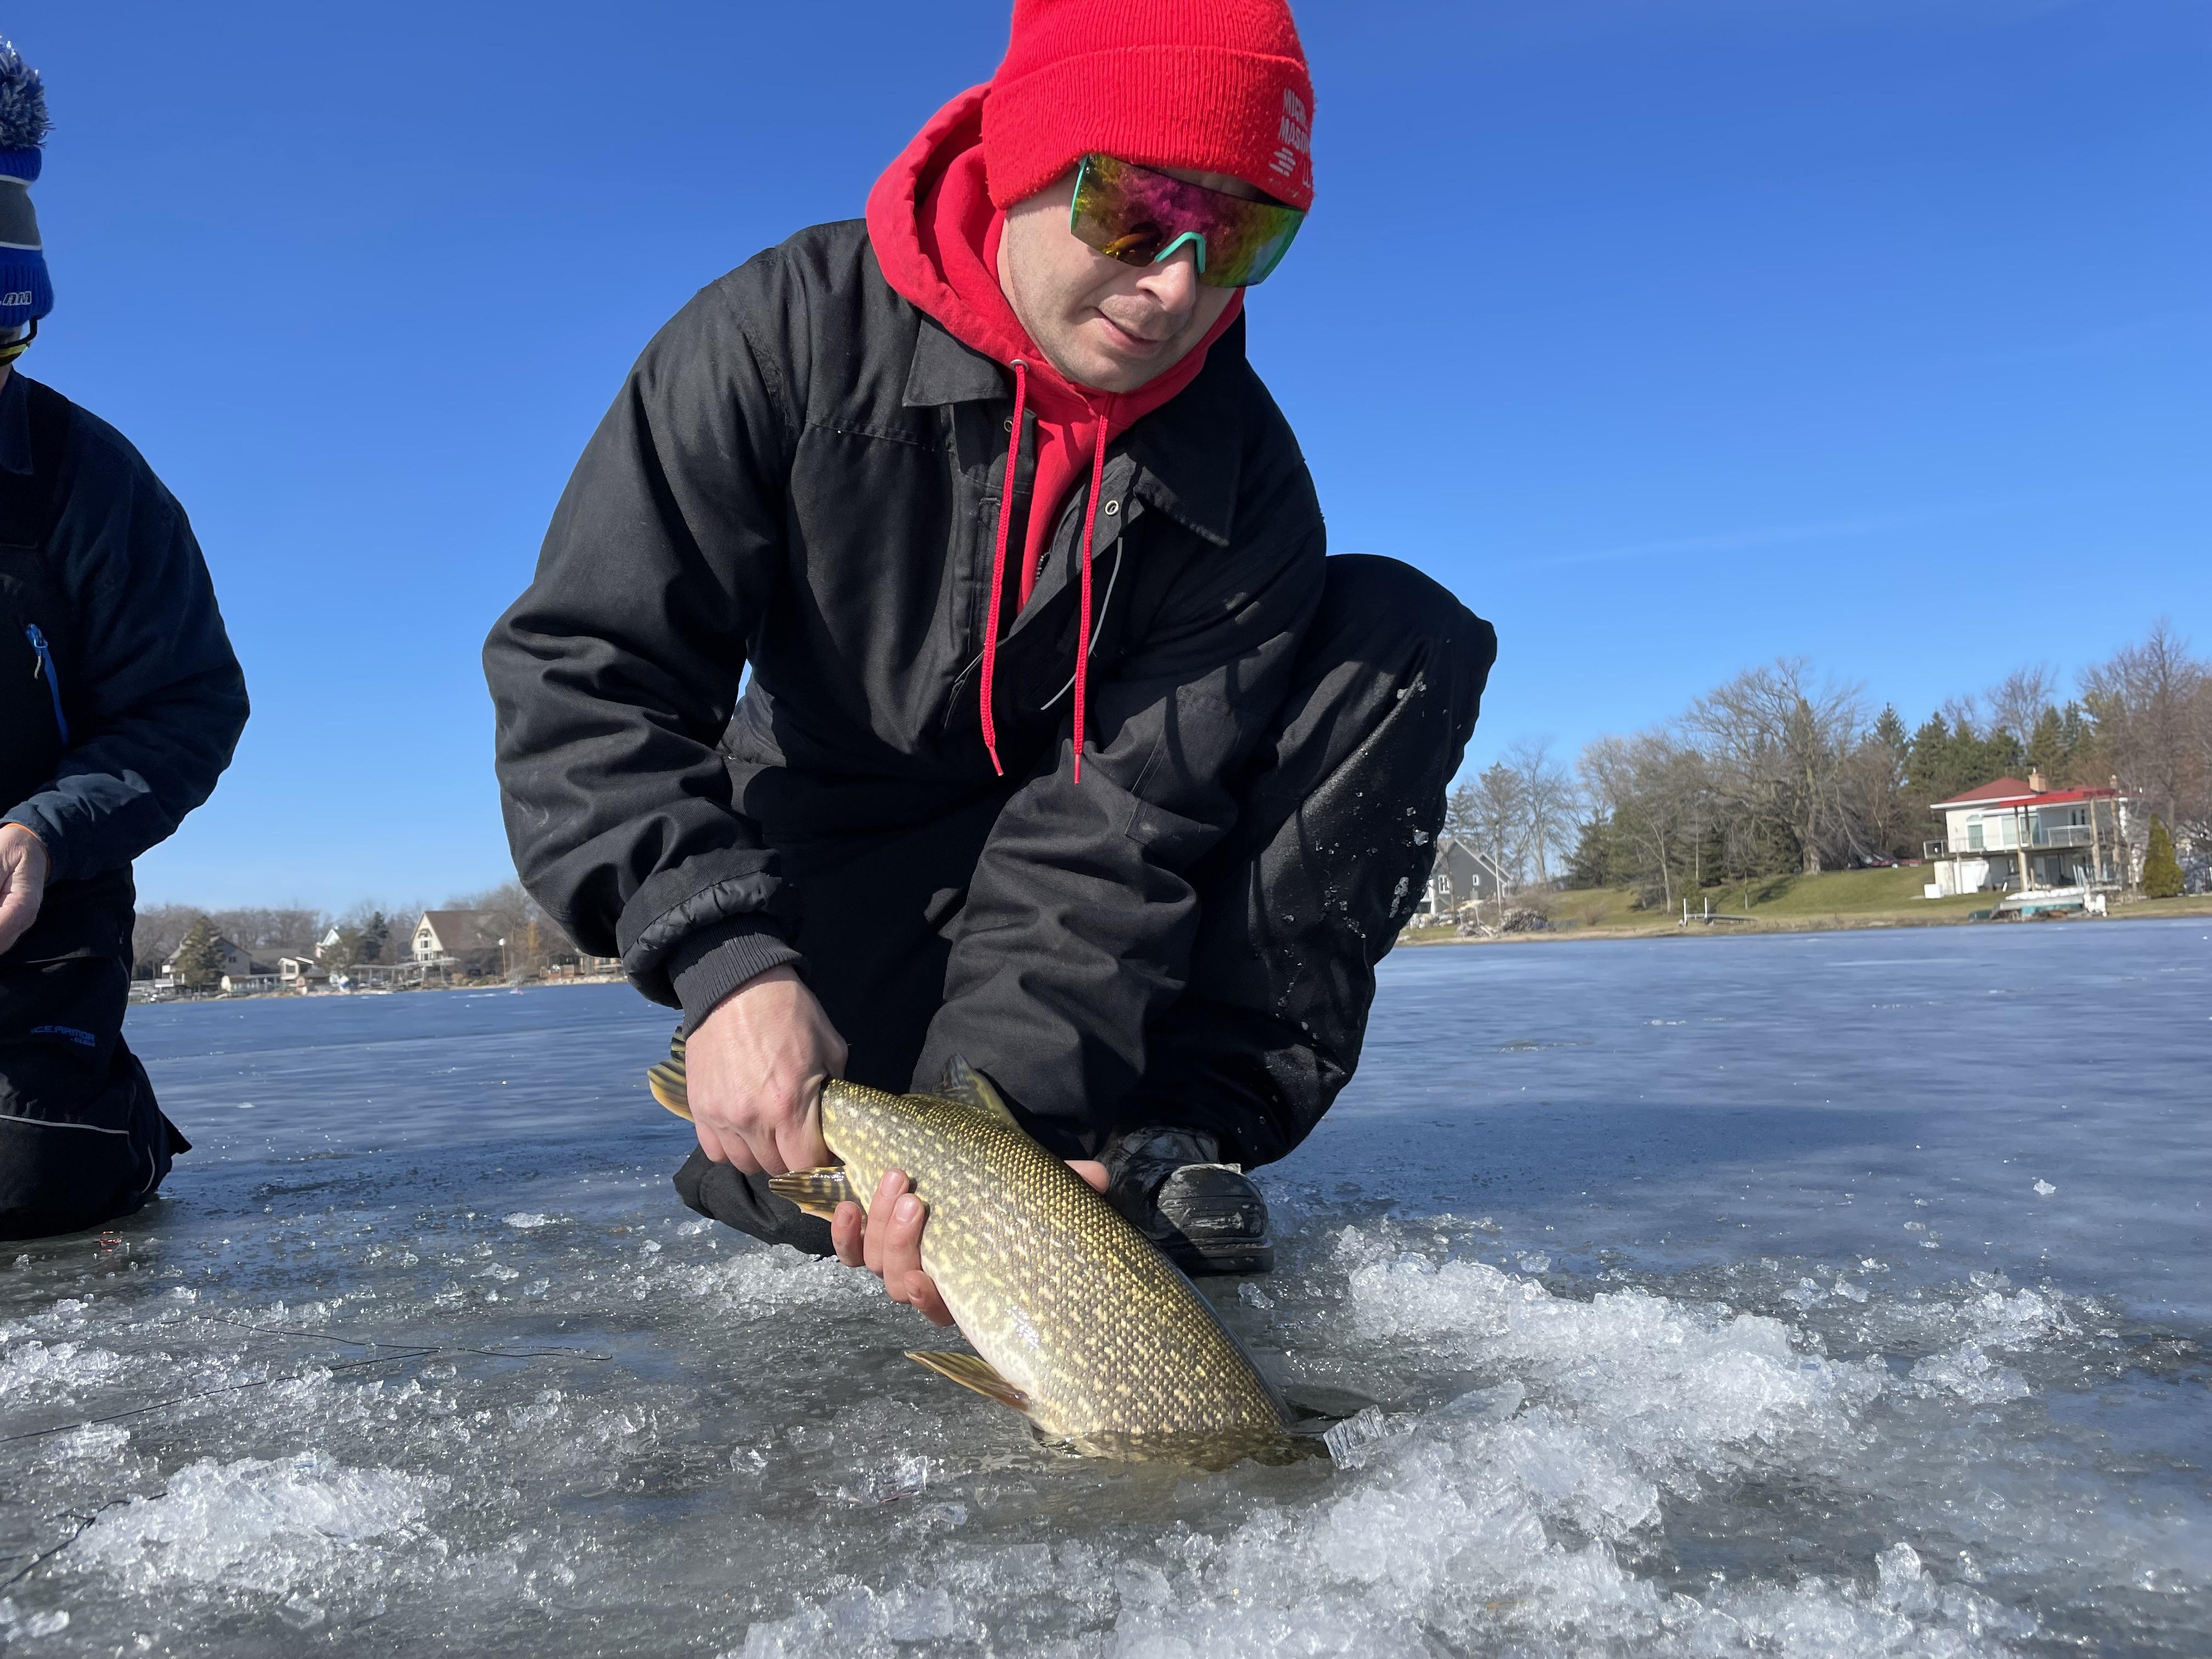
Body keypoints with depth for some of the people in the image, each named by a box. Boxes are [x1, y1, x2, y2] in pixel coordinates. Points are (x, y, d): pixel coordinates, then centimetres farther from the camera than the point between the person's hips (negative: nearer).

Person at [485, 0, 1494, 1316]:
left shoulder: (1241, 480, -16)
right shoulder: (794, 331, -19)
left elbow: (1120, 828, -22)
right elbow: (585, 672, -21)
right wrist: (728, 964, -37)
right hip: (830, 889, -2)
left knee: (1401, 632, -16)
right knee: (817, 1192, -33)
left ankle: (1184, 1122, -19)